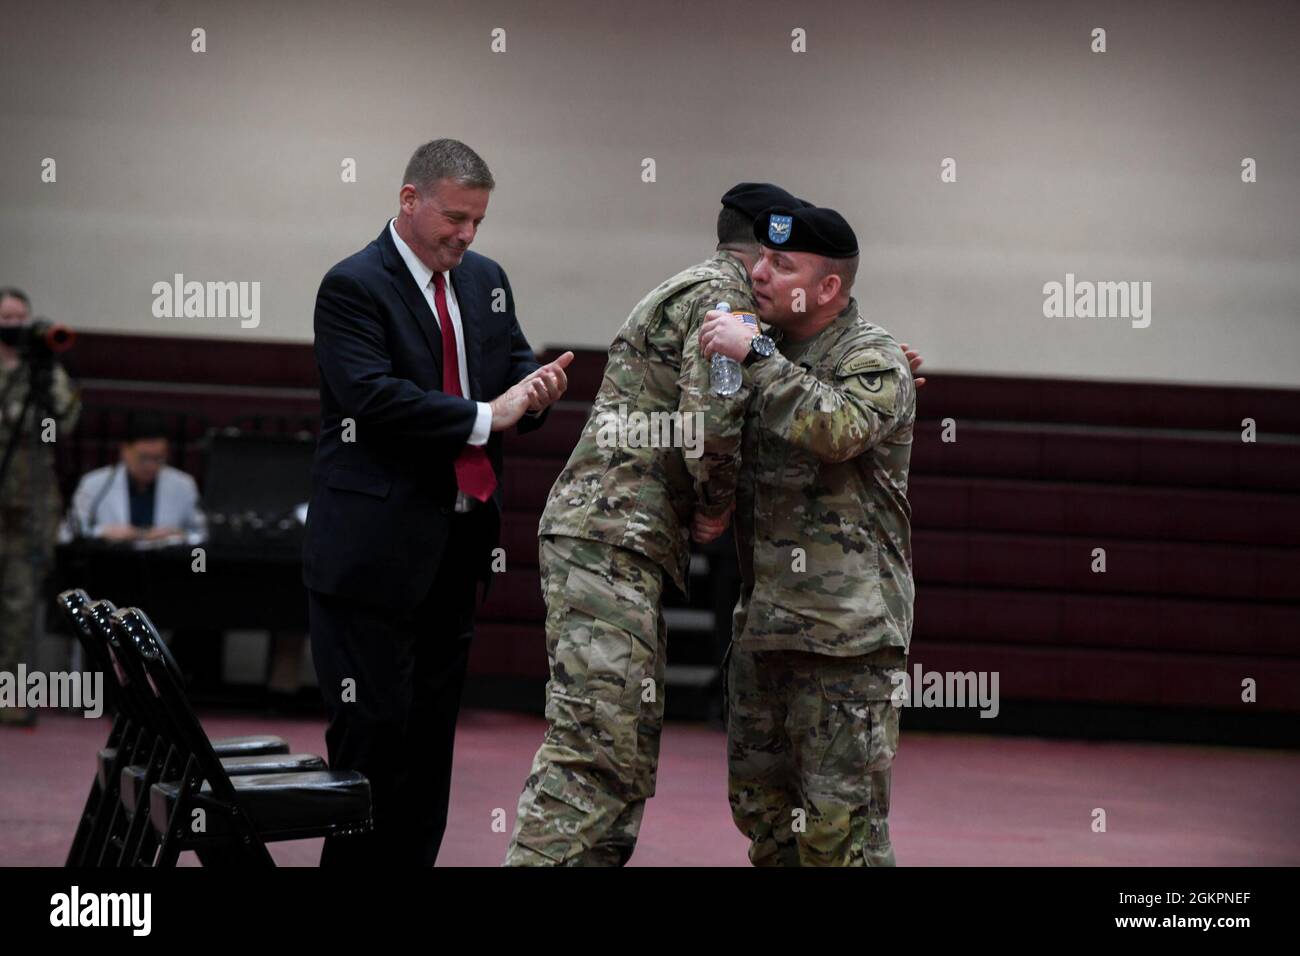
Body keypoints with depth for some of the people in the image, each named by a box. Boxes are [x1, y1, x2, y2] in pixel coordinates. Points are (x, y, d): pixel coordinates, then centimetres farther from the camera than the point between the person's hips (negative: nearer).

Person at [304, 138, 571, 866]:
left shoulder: (487, 279, 13)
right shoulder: (354, 286, -9)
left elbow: (516, 366, 15)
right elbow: (376, 398, -20)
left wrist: (536, 390, -9)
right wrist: (484, 417, -21)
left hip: (458, 543, 7)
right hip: (378, 551, -7)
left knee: (433, 731, 11)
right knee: (375, 733, -6)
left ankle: (415, 857, 18)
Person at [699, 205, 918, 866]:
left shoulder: (873, 358, -7)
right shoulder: (773, 352, 17)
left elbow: (837, 429, -30)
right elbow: (727, 458, 33)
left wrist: (756, 356, -24)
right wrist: (709, 509, 14)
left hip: (845, 626, -8)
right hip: (762, 615, 9)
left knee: (839, 822, -9)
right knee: (758, 802, 14)